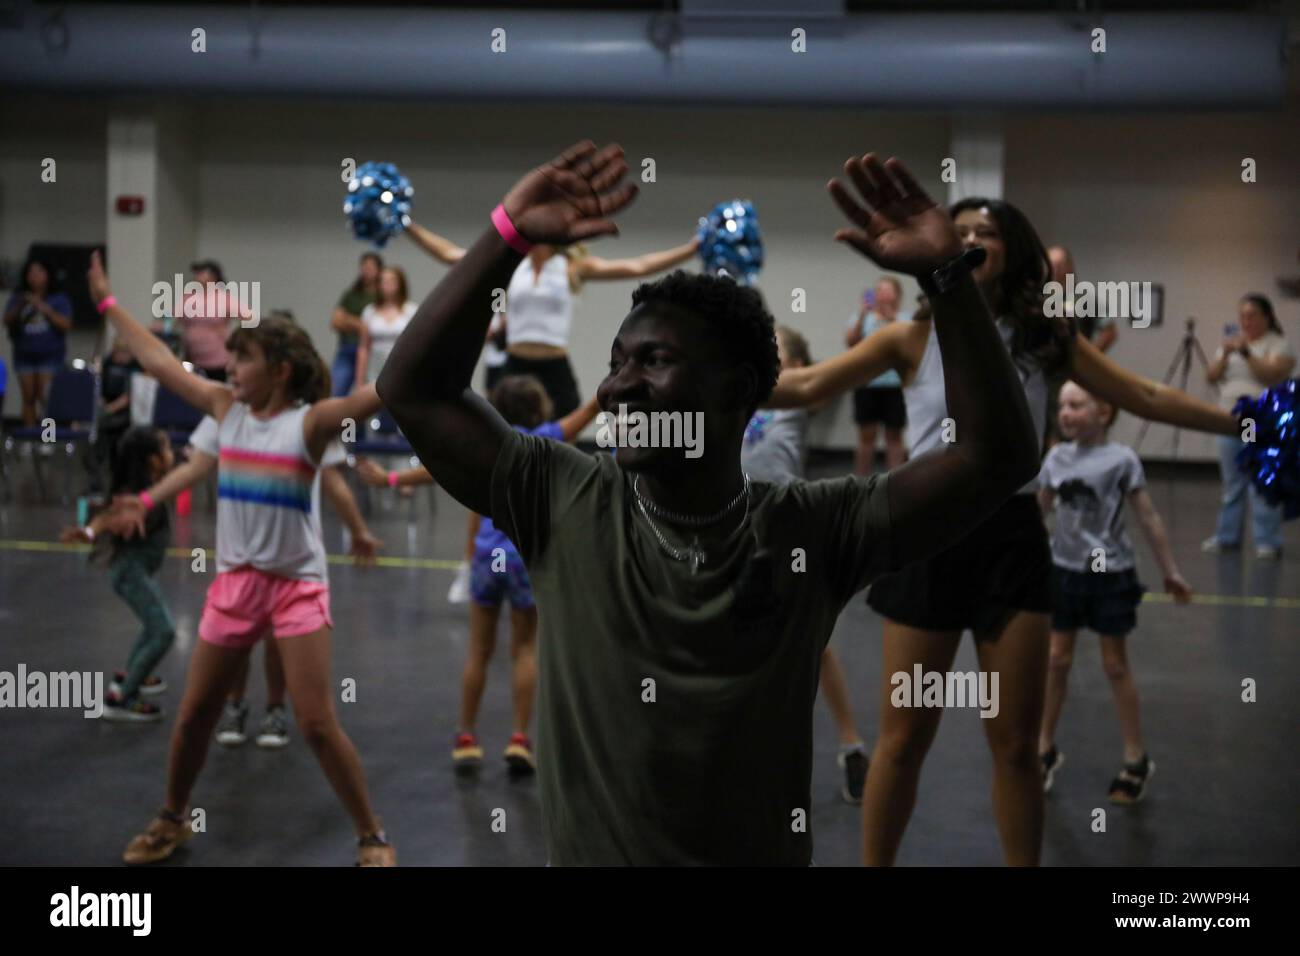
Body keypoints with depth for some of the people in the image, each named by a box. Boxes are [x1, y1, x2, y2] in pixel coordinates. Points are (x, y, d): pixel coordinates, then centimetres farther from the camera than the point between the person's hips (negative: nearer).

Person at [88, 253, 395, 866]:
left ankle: (372, 839, 6)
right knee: (194, 715, 12)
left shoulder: (310, 421, -12)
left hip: (298, 586, -5)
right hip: (234, 582, 5)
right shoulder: (226, 408, 3)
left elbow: (379, 393, -26)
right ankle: (171, 820, 34)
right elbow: (158, 361, 11)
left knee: (317, 725, -8)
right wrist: (107, 303, 17)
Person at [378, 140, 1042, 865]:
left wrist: (946, 274, -25)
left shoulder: (814, 530, -10)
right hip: (588, 854, 1)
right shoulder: (564, 506, -6)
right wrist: (509, 236, -18)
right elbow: (414, 390, -9)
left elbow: (999, 458, -16)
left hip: (764, 856, 0)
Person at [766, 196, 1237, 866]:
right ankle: (873, 866, 22)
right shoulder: (915, 338, -1)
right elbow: (808, 386, -5)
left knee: (1016, 744, 8)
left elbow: (1146, 399, 8)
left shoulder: (1045, 338, 3)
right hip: (931, 538, -1)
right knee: (904, 738, 6)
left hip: (1011, 541, 1)